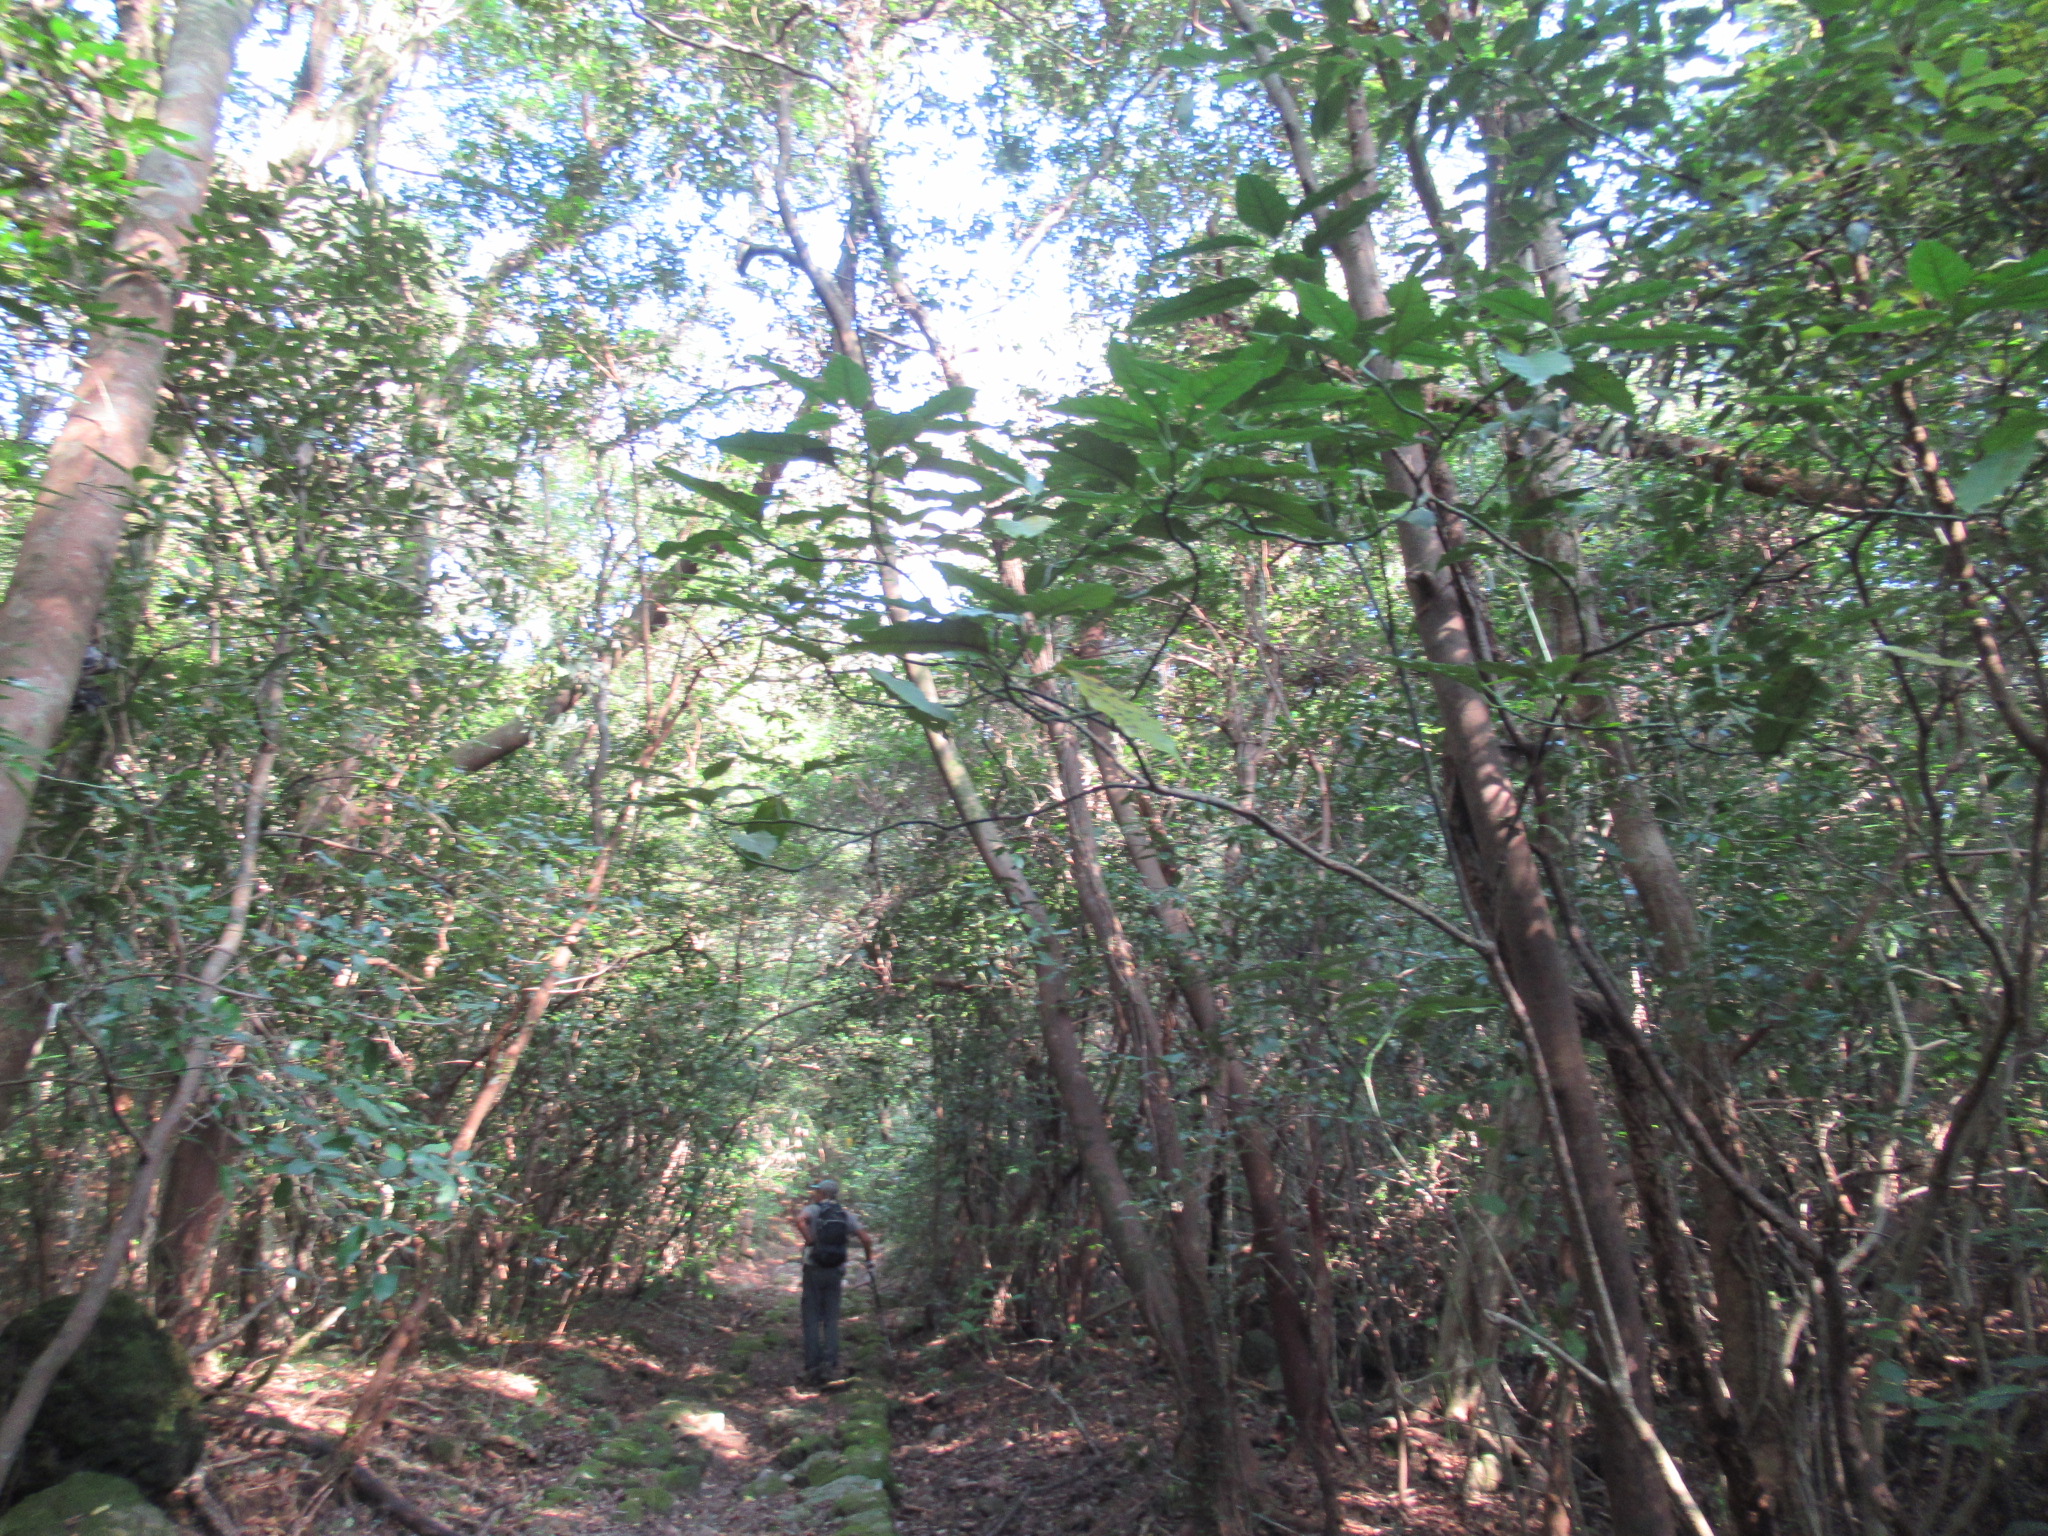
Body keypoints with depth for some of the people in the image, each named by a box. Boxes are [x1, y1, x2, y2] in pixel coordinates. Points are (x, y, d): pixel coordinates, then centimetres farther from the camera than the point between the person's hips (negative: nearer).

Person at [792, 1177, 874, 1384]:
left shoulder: (813, 1209, -1)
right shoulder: (846, 1215, 8)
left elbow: (800, 1220, -25)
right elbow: (866, 1239, 0)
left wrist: (811, 1242, -16)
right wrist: (869, 1259, 15)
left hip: (813, 1270, -2)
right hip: (835, 1272, 3)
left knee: (812, 1319, 5)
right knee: (831, 1319, 9)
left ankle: (812, 1366, 3)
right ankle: (830, 1362, -5)